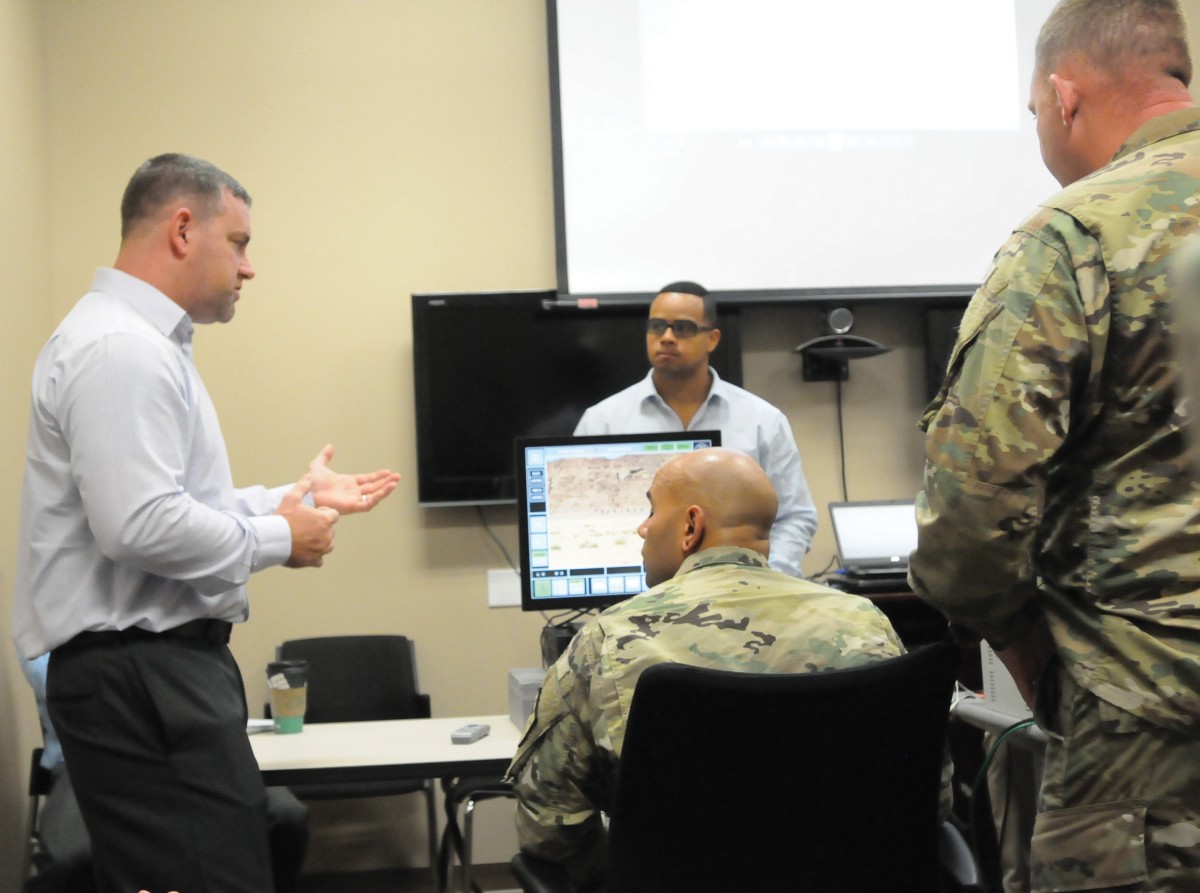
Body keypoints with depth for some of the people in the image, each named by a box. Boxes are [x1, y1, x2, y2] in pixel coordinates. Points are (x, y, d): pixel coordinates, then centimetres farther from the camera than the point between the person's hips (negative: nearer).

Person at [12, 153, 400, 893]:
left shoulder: (143, 342, 18)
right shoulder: (120, 348, -16)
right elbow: (141, 526, -27)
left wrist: (294, 498, 17)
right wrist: (277, 537, -14)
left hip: (159, 666, 11)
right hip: (139, 676, -11)